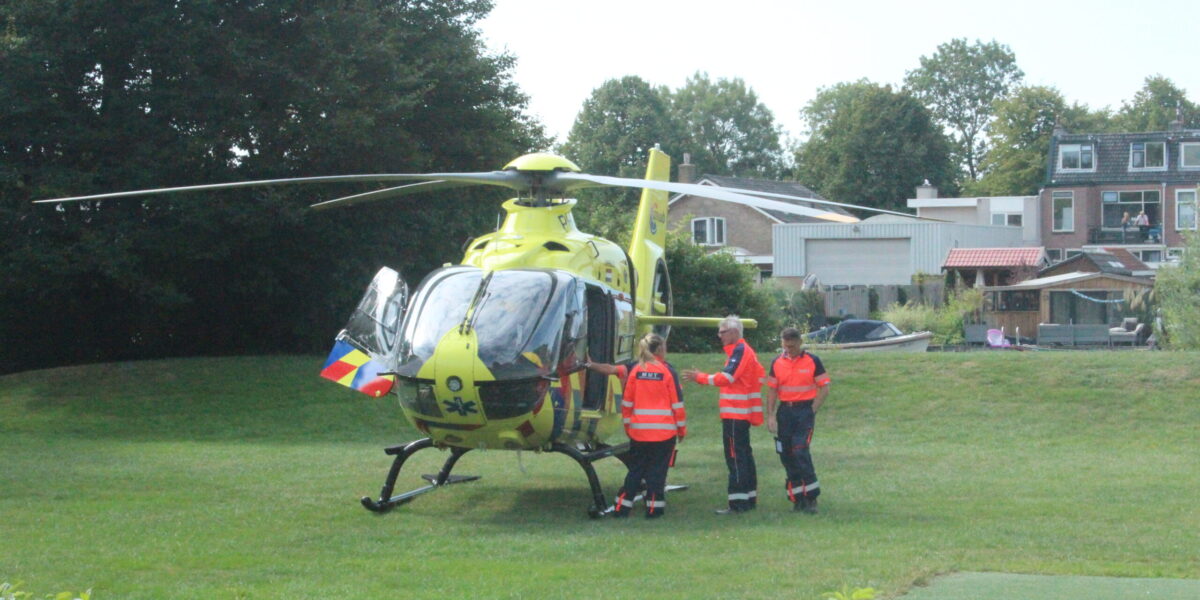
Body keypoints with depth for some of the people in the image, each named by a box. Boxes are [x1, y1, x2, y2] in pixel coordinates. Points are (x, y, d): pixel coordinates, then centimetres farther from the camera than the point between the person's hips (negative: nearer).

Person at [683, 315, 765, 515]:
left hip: (734, 414, -10)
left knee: (735, 455, -10)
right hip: (743, 413, 10)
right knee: (744, 455, 14)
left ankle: (738, 502, -11)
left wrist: (700, 377, -12)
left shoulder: (740, 351, -12)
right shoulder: (745, 350, 19)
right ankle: (750, 497, 20)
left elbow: (726, 378, -19)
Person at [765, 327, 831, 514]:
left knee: (800, 451, -16)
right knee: (785, 455, 3)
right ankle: (797, 498, 12)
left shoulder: (812, 361, -2)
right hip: (784, 411, 4)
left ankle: (811, 497, -9)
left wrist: (812, 410, -8)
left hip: (805, 410, -4)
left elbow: (824, 389, -1)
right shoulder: (777, 362, 7)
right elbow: (772, 390, 9)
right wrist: (771, 416, 0)